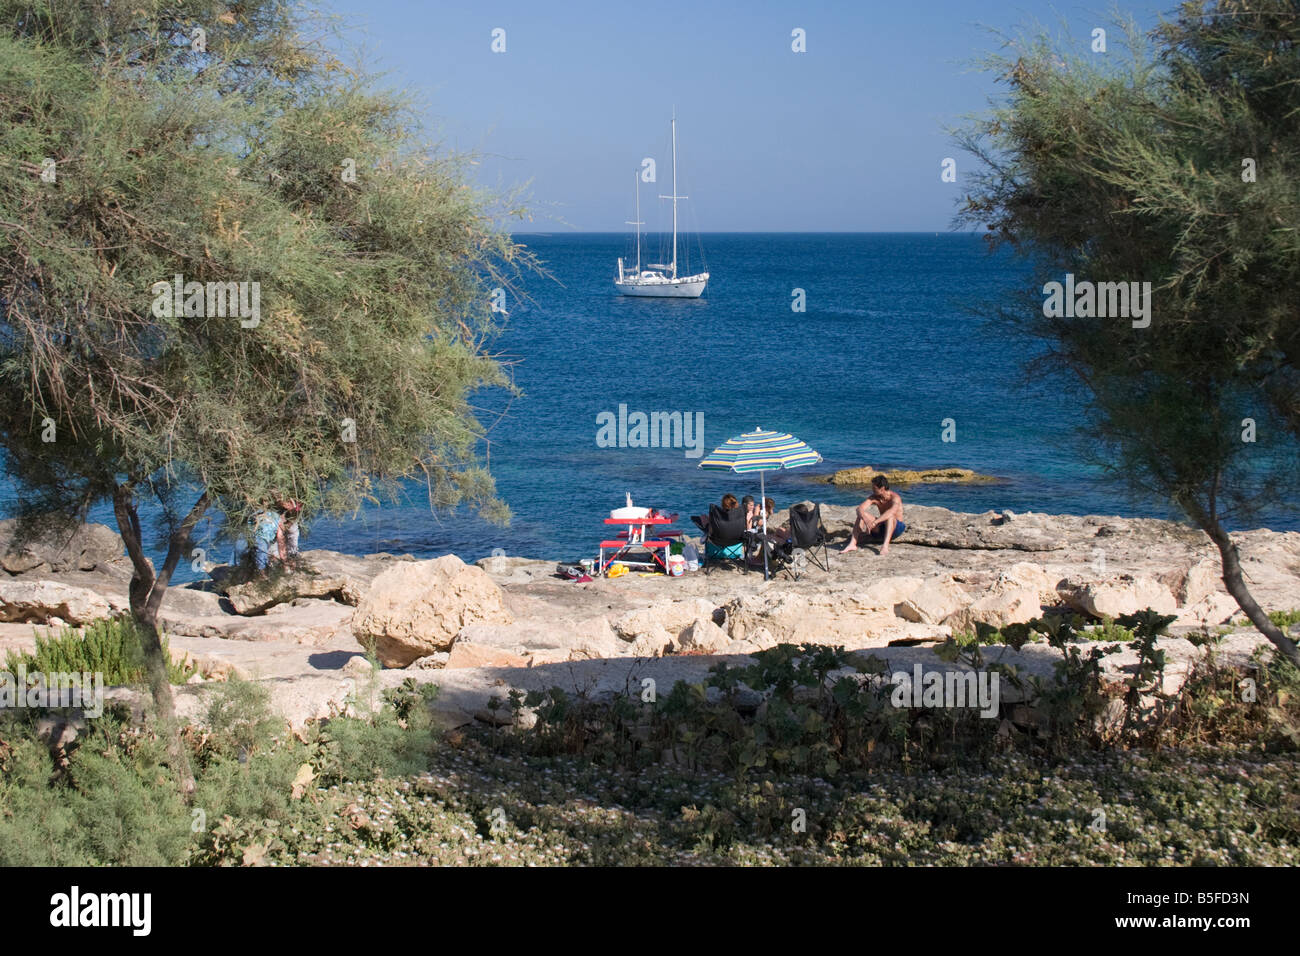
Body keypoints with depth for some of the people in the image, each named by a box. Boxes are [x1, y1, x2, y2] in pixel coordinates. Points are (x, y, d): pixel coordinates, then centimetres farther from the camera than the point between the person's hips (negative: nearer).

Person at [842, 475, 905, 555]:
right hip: (881, 528, 5)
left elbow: (892, 511, -43)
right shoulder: (874, 497, -4)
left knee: (890, 516, -37)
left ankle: (886, 546, -51)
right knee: (862, 514, -15)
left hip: (896, 527, -5)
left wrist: (875, 522, -49)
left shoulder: (894, 497, -21)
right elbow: (859, 508, -17)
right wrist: (866, 520, -38)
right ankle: (852, 544, -25)